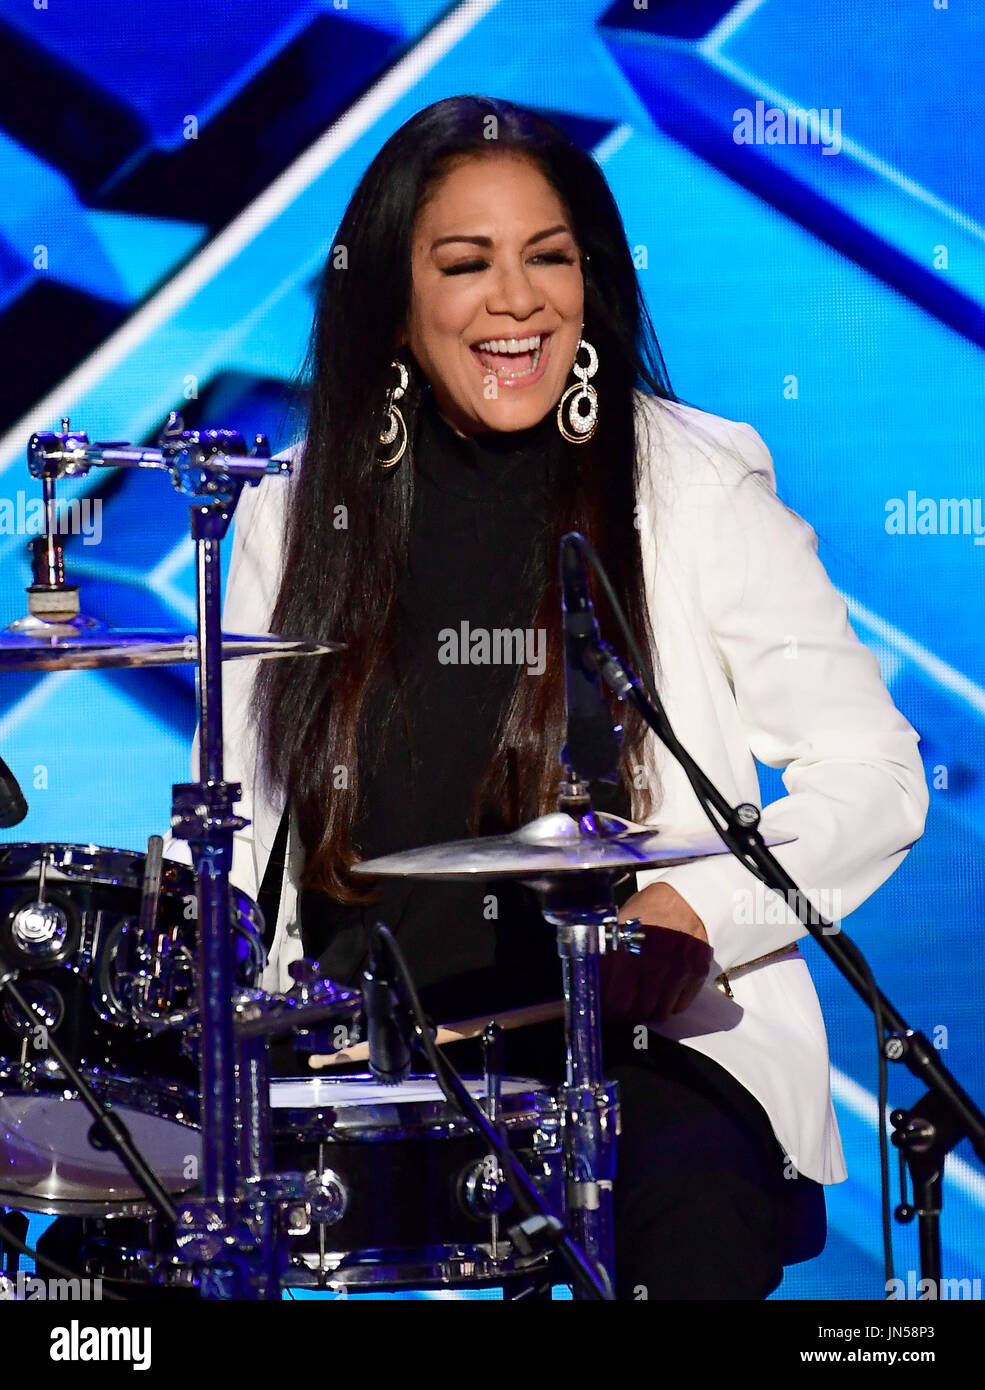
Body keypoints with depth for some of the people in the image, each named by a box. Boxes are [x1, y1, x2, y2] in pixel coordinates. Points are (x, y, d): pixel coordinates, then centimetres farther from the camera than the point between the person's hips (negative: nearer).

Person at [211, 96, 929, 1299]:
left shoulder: (696, 490, 1)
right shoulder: (301, 518, 11)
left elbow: (871, 775, -1)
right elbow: (248, 820, 17)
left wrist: (697, 906, -17)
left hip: (645, 1047, -2)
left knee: (695, 1226, -33)